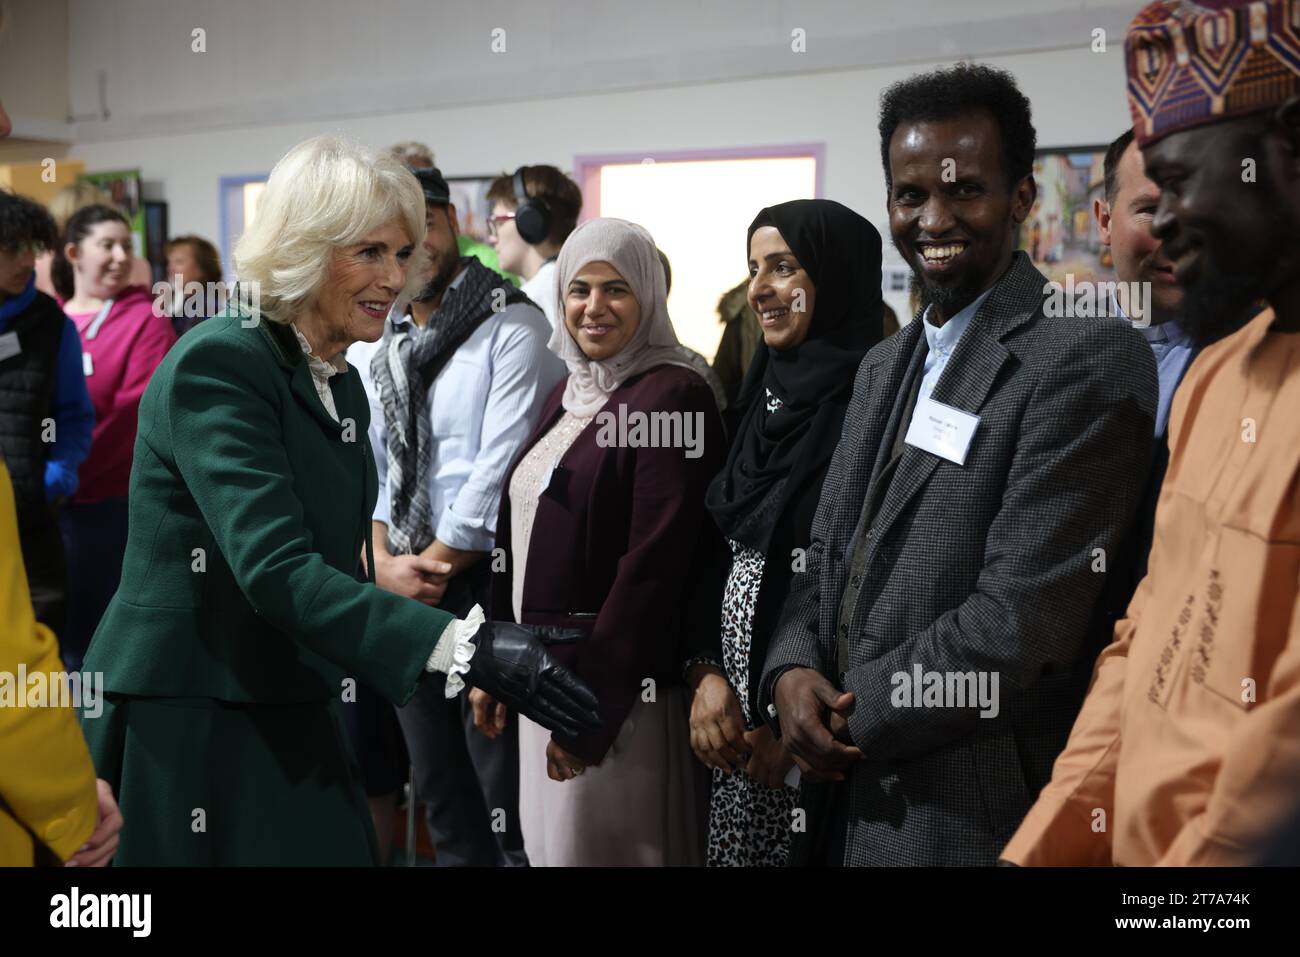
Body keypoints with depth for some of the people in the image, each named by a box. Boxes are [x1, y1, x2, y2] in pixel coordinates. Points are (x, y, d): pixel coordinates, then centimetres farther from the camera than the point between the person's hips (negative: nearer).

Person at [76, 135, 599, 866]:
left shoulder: (345, 386, 9)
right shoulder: (217, 365, -16)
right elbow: (275, 569, -28)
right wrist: (466, 645, -37)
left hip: (295, 729, 8)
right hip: (183, 731, -7)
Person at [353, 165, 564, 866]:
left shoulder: (512, 327, -10)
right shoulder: (368, 346, 10)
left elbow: (500, 466, -16)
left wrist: (432, 569, -11)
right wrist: (383, 565, -6)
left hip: (485, 582, -6)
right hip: (398, 594, 6)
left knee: (505, 791, 0)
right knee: (439, 790, 16)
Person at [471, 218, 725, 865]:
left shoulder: (671, 395, -14)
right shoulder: (569, 393, 12)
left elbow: (654, 564, -19)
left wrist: (592, 703, -19)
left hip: (617, 684, -8)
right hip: (547, 676, 8)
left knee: (600, 845, 2)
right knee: (548, 845, 17)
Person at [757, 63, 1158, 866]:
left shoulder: (1088, 359, -15)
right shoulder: (886, 366, 12)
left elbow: (1019, 624, -20)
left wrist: (846, 718, -12)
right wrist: (792, 671, -6)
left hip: (970, 818, -7)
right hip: (849, 794, 7)